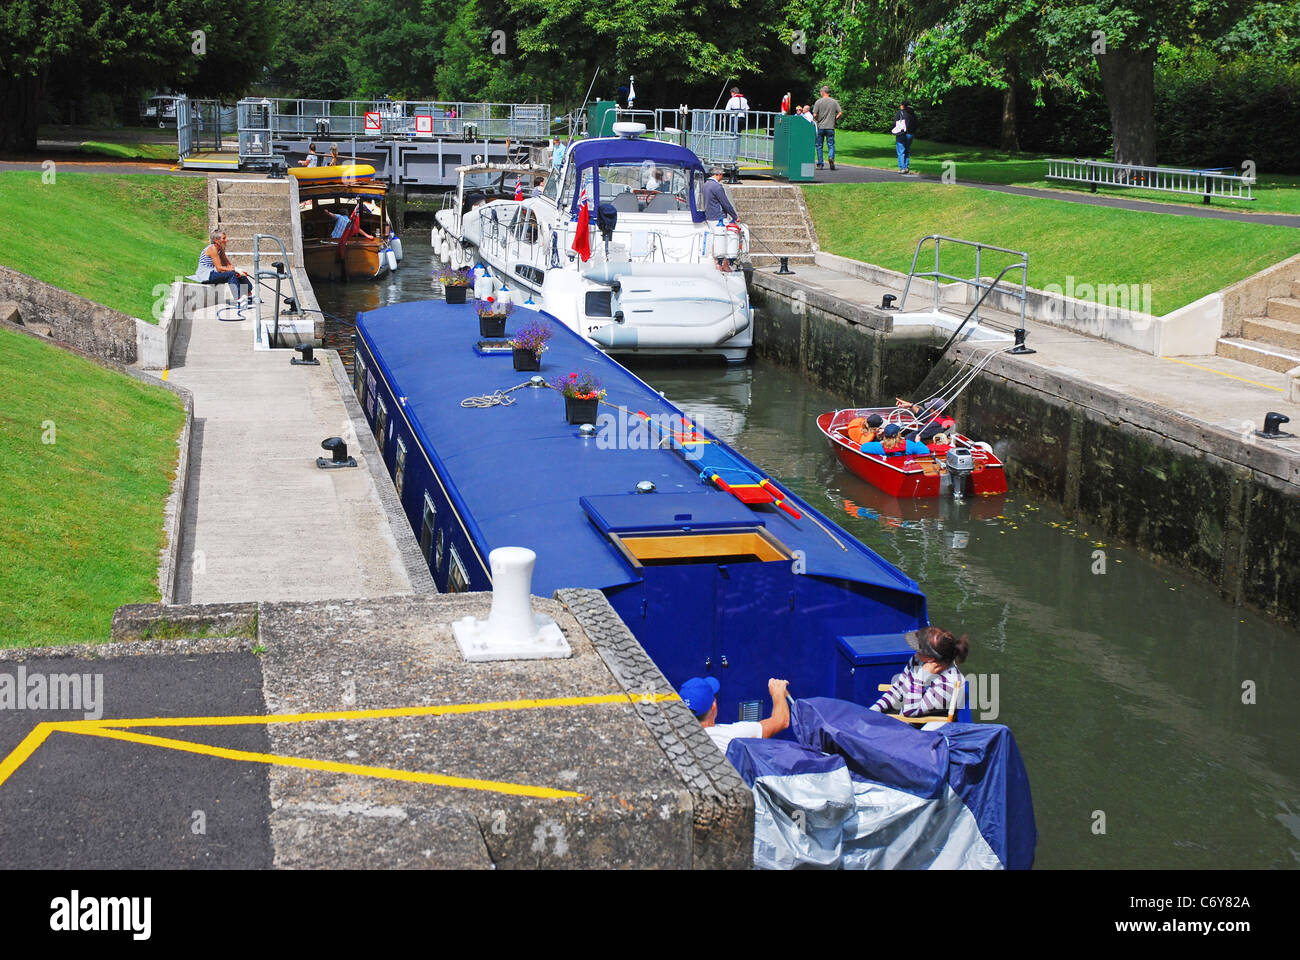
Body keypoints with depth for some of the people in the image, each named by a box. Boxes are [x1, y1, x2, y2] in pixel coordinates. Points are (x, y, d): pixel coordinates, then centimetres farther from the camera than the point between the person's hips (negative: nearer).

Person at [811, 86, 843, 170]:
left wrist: (817, 120, 11)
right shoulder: (834, 102, 3)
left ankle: (820, 164, 7)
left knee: (819, 146, 8)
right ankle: (831, 157, -23)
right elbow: (840, 113, -2)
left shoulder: (818, 102, -3)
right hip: (830, 127, 1)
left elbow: (815, 115, -9)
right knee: (831, 145, 5)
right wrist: (834, 119, 12)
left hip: (820, 127, -1)